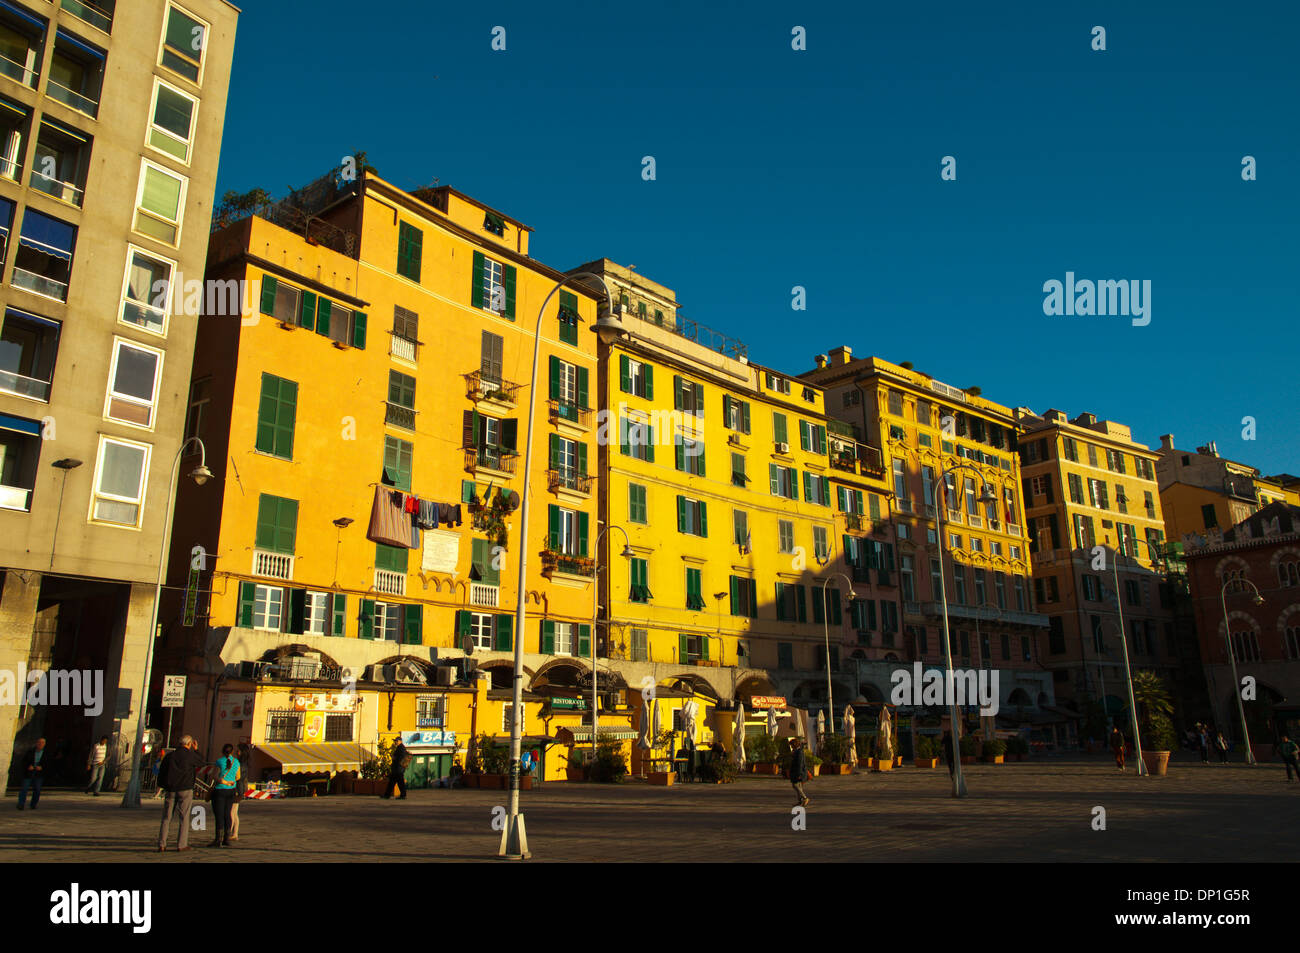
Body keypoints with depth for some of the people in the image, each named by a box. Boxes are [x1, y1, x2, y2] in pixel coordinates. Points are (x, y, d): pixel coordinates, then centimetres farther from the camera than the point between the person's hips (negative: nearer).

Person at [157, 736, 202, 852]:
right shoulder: (191, 755, -5)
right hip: (185, 790, -3)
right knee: (184, 817, 2)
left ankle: (161, 844, 6)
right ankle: (182, 844, 1)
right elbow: (201, 761, 14)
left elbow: (161, 772, 10)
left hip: (170, 790, 3)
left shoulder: (169, 756, 6)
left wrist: (160, 786, 21)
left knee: (166, 817, 8)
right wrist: (196, 750, 26)